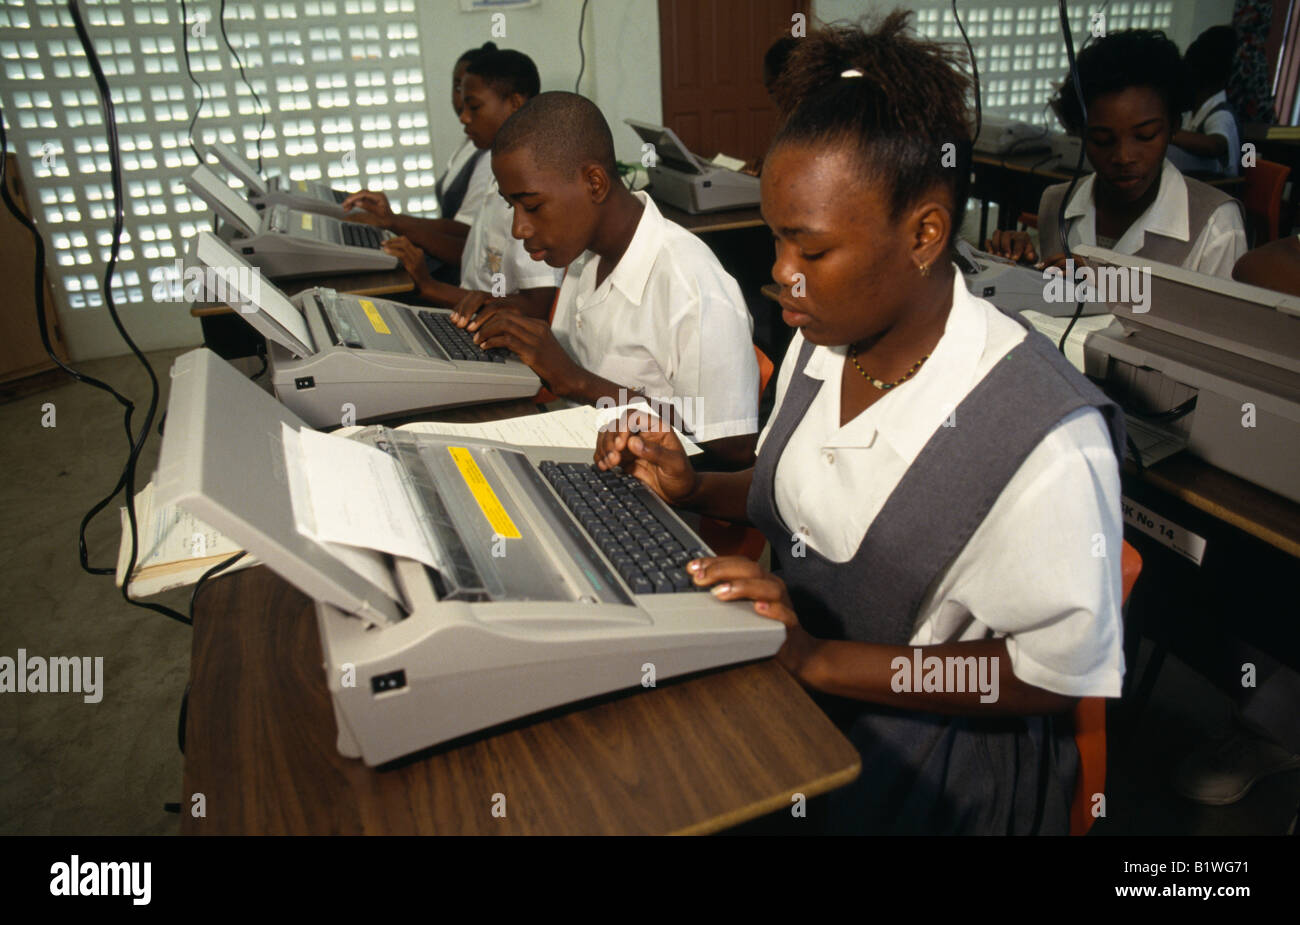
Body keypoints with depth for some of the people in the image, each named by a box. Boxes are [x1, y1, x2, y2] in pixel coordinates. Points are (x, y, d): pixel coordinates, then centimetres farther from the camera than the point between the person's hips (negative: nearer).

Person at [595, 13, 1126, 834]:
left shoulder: (1045, 437, -24)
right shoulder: (823, 343, -1)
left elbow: (1062, 674, -18)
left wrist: (819, 660, -25)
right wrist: (694, 490, -4)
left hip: (935, 745, -6)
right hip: (790, 675, 6)